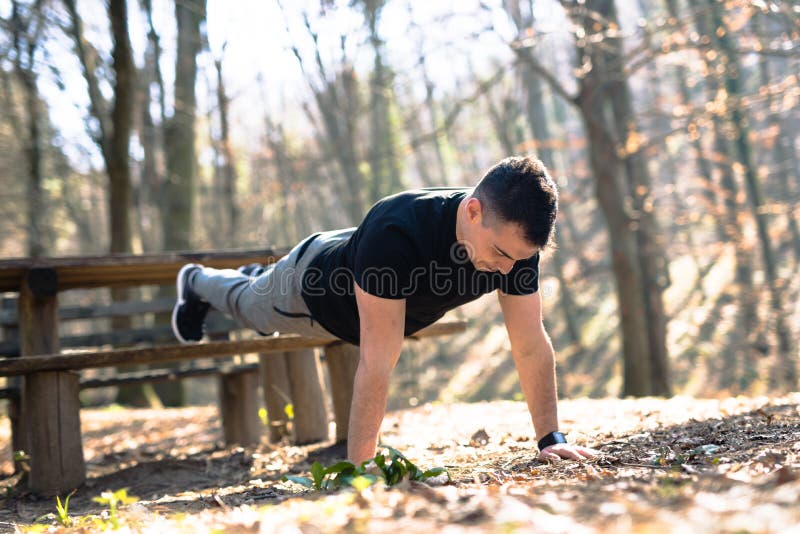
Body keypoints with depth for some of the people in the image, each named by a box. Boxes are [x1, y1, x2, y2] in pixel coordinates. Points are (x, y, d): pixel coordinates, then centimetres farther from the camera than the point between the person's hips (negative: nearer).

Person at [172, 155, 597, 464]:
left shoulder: (514, 238, -35)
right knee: (251, 305, 31)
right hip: (315, 283, -4)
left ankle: (258, 277, 70)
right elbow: (378, 359, -50)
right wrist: (359, 464, -47)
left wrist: (550, 438, -27)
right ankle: (197, 284, 63)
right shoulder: (397, 232, -51)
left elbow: (531, 345, -27)